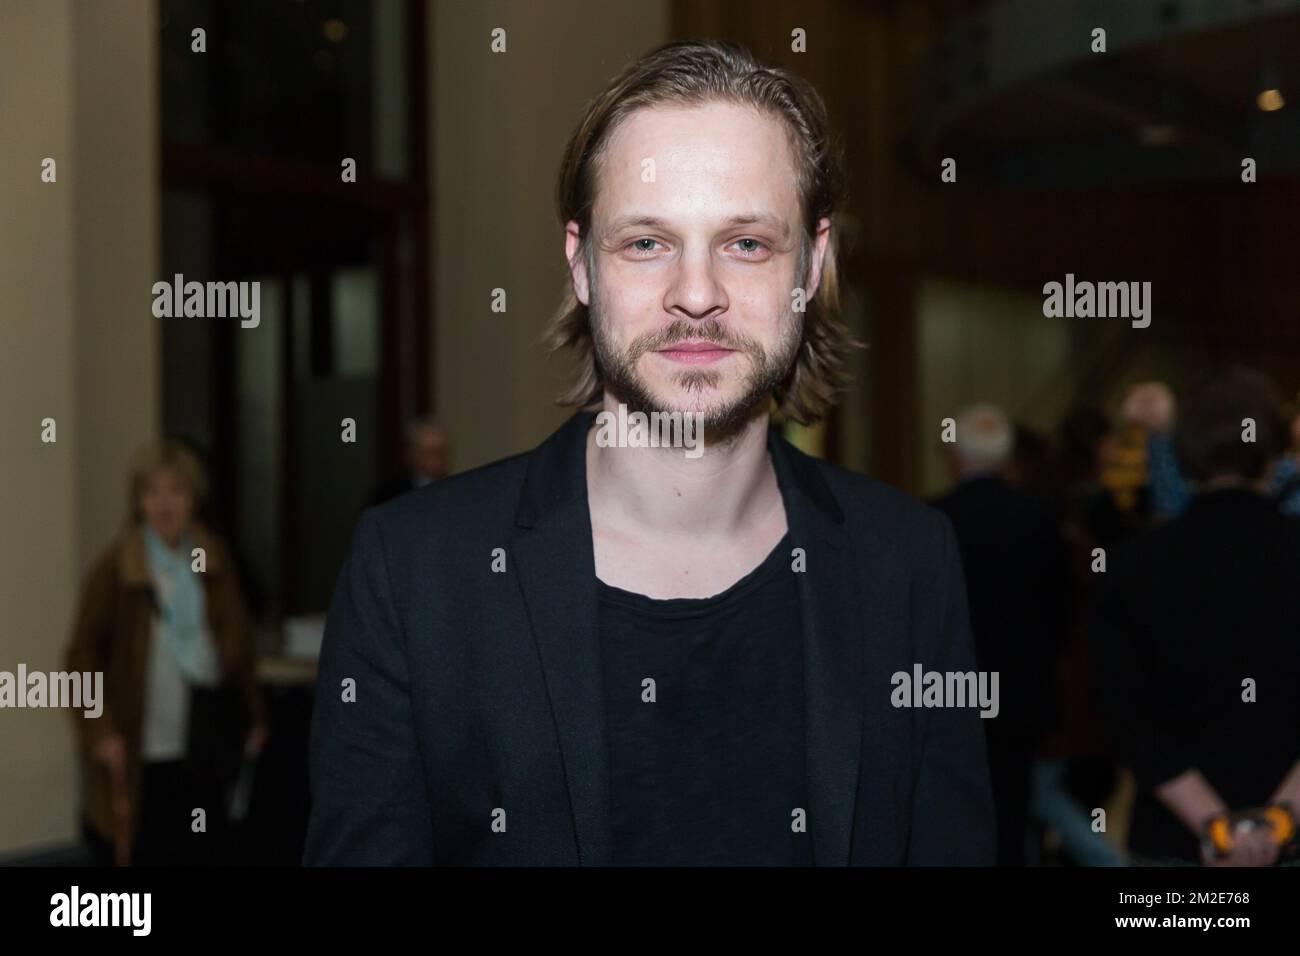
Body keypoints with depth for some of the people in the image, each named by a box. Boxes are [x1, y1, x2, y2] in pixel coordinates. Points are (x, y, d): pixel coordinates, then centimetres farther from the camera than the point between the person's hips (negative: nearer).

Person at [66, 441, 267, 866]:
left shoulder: (212, 558, 6)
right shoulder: (116, 567, -6)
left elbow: (237, 640, 14)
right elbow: (82, 653, -4)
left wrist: (253, 714, 14)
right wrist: (100, 731, -11)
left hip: (204, 737, 4)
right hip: (144, 748, -4)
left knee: (203, 850, 9)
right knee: (145, 851, 1)